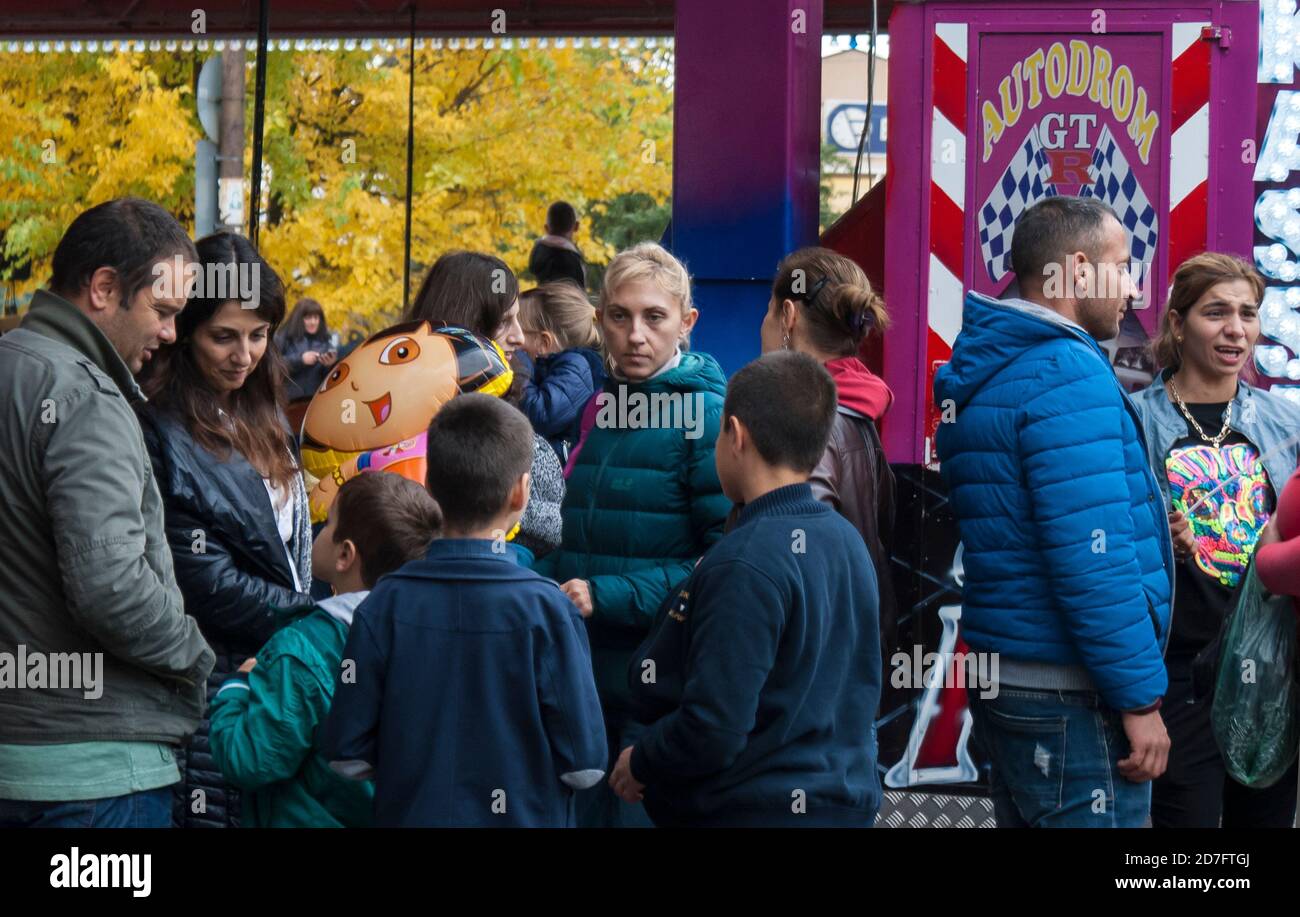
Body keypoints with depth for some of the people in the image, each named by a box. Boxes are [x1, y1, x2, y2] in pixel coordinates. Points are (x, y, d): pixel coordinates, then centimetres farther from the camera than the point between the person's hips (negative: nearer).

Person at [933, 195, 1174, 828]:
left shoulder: (984, 374, 14)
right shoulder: (1069, 374, -16)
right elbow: (1093, 557, -22)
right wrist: (1140, 699, -18)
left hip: (998, 676, 10)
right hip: (1071, 700, -10)